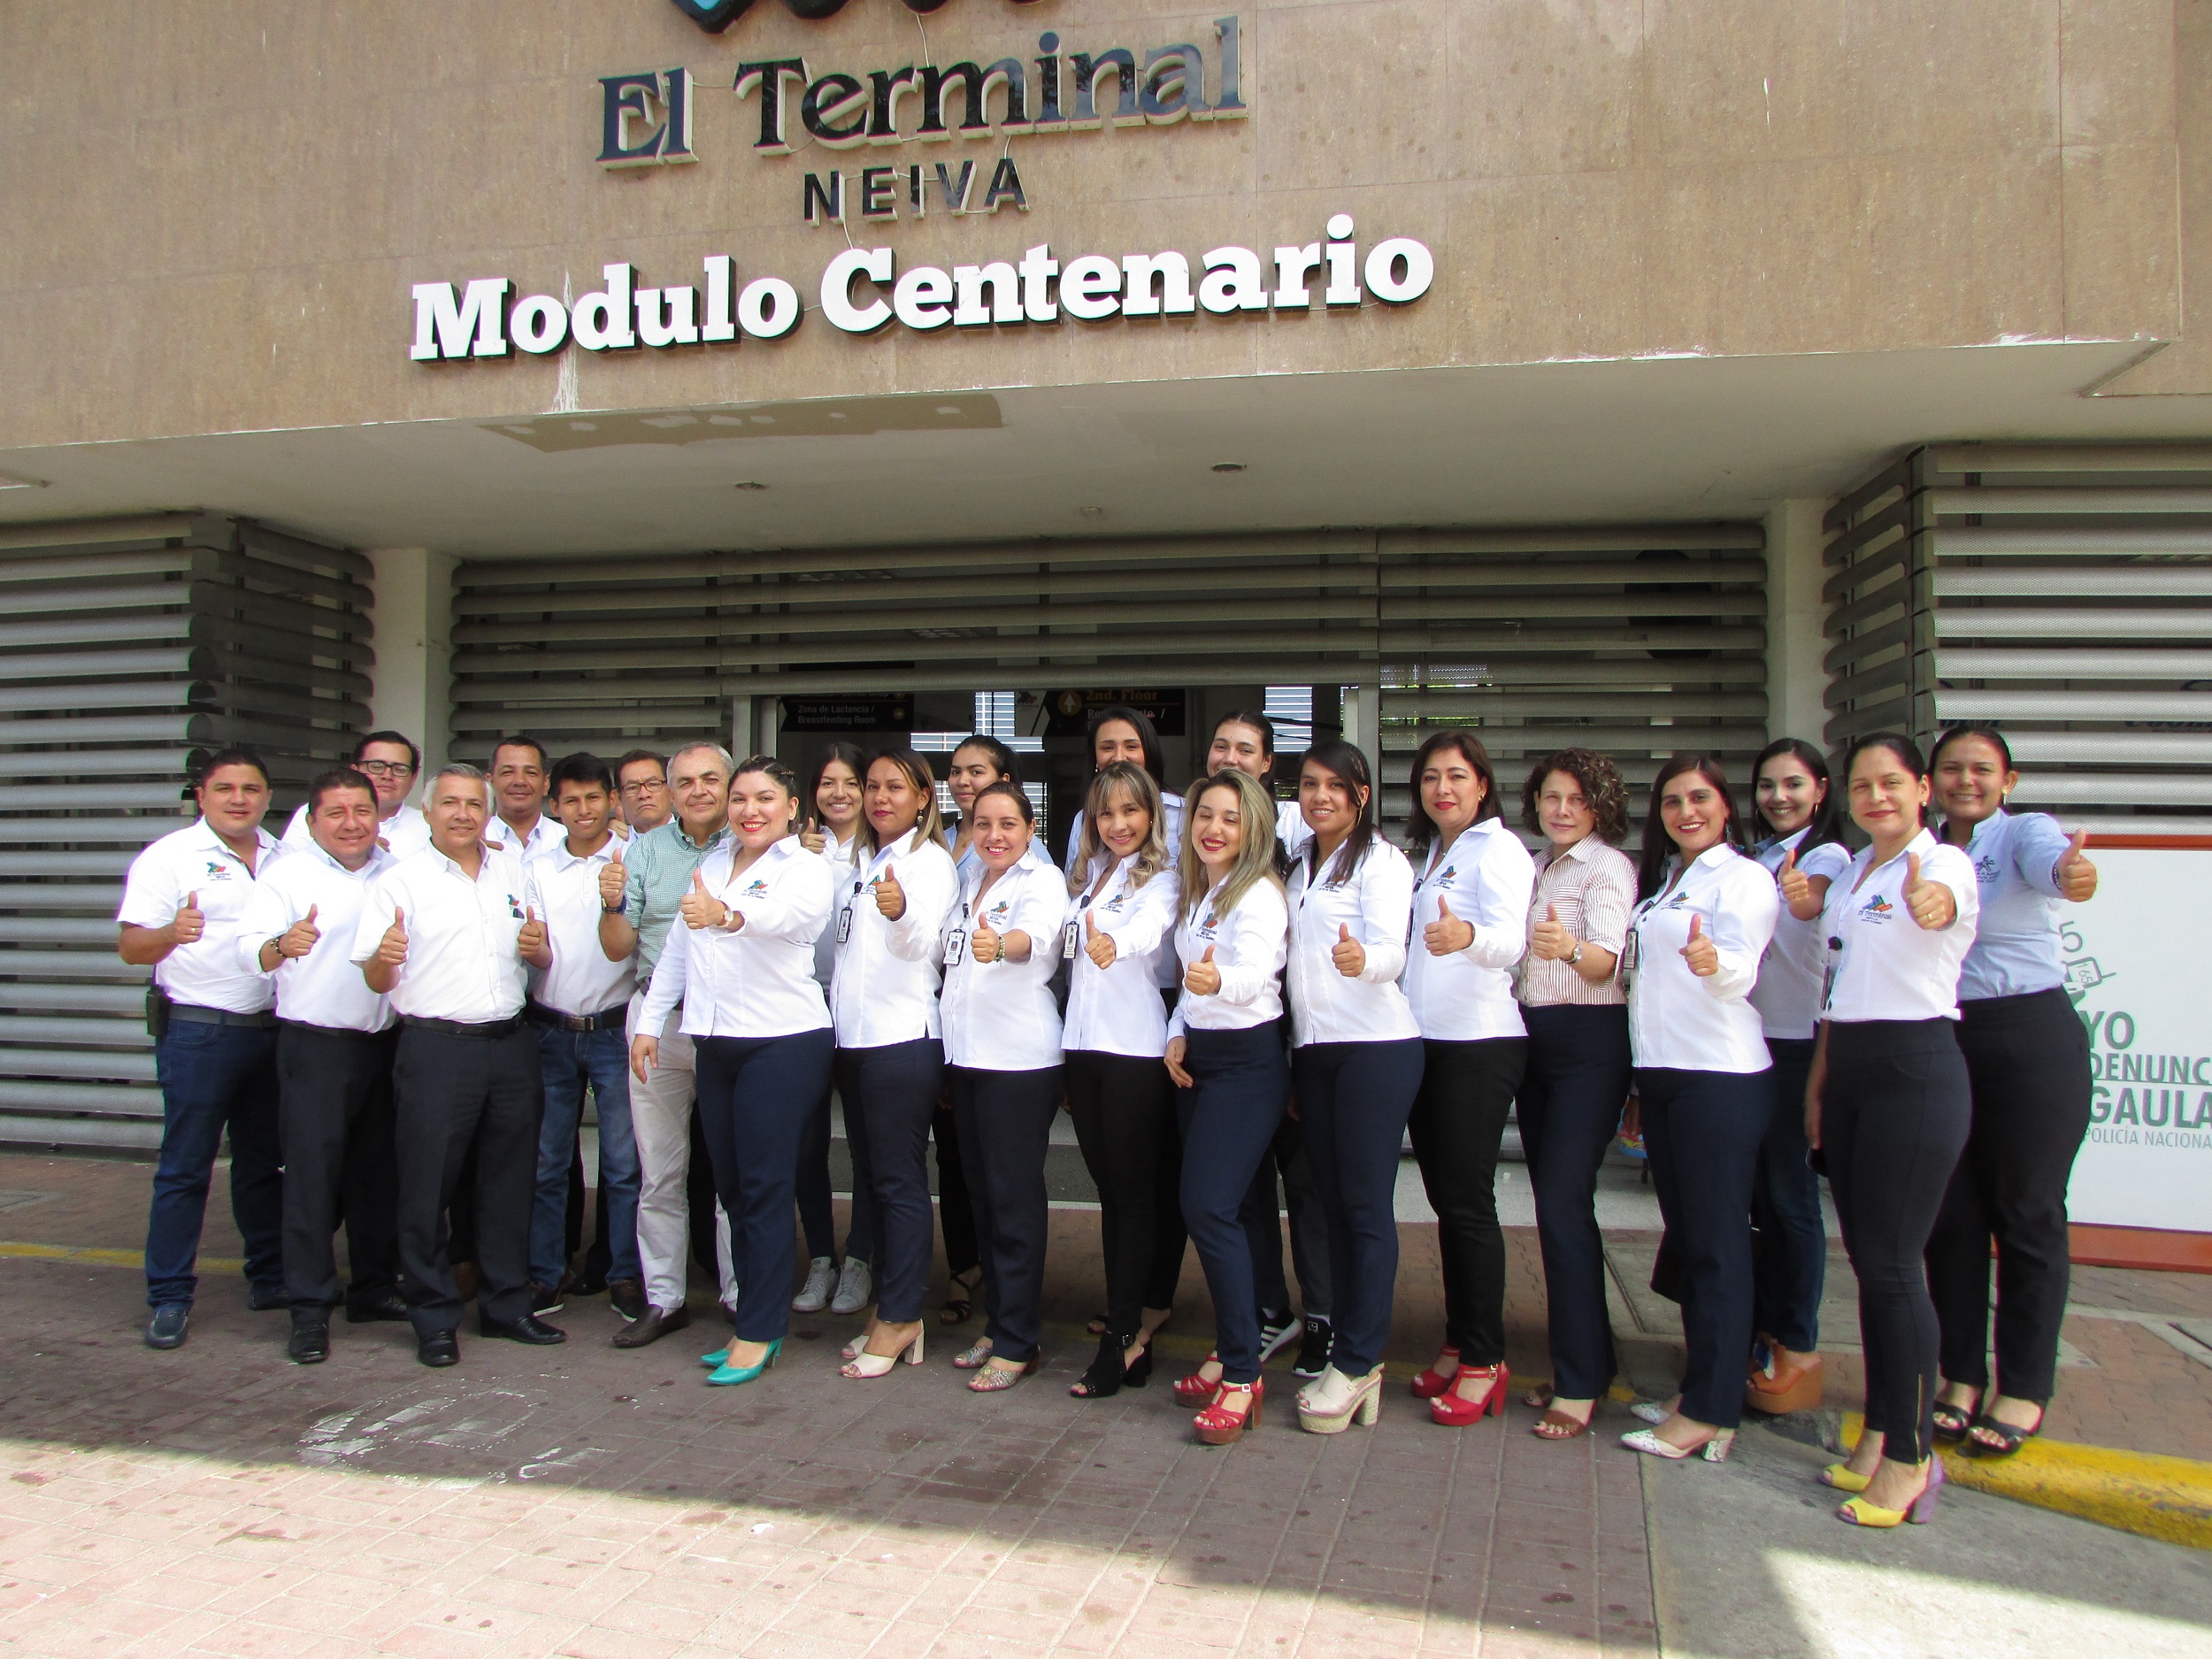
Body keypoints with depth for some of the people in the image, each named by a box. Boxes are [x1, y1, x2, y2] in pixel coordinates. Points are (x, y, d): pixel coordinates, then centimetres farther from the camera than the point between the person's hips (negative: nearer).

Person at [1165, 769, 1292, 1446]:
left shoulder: (1259, 894, -14)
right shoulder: (1193, 892, 11)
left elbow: (1255, 973, -31)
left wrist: (1218, 980, -53)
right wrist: (1178, 1032, 4)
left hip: (1247, 1060, -8)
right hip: (1198, 1056, 8)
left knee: (1209, 1207, -15)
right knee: (1226, 1210, 10)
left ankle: (1243, 1375, -8)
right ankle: (1231, 1350, 21)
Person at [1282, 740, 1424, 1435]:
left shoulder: (1381, 861, -4)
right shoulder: (1299, 869, 18)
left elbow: (1391, 949, -17)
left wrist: (1363, 959, -41)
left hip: (1375, 1046, -7)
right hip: (1312, 1048, 7)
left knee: (1366, 1205, -4)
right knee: (1333, 1203, 8)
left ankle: (1358, 1363, 2)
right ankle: (1355, 1356, 16)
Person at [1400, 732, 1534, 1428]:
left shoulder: (1498, 849, -8)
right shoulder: (1425, 854, 16)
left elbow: (1510, 938, -26)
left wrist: (1467, 938, -46)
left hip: (1480, 1041, -8)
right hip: (1423, 1040, 8)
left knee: (1467, 1200, -5)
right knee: (1444, 1197, 12)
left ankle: (1485, 1359, 4)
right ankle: (1458, 1344, 22)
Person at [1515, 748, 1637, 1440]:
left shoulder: (1609, 866, -7)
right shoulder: (1534, 867, 15)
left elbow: (1606, 961, -22)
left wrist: (1570, 948, -40)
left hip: (1589, 1041, -8)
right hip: (1534, 1039, 8)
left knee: (1563, 1202, -11)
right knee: (1555, 1201, 10)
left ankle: (1579, 1383, -4)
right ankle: (1584, 1358, 21)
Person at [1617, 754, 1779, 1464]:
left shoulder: (1743, 877, -7)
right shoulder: (1658, 880, 18)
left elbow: (1741, 967, -25)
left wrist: (1715, 961, -44)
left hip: (1721, 1076, -8)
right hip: (1658, 1072, 8)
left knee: (1716, 1241, -5)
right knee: (1684, 1234, 13)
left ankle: (1711, 1413, 0)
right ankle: (1700, 1386, 23)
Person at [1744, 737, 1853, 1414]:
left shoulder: (1826, 856, -7)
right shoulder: (1752, 859, 15)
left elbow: (1812, 902, -31)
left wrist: (1801, 898, -53)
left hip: (1799, 1042, -6)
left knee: (1790, 1193, -1)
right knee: (1754, 1192, 12)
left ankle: (1797, 1344, 11)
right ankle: (1759, 1330, 24)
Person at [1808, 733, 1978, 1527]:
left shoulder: (1942, 861, -9)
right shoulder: (1850, 872, 14)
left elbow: (1940, 903, -35)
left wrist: (1931, 904, -58)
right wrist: (1817, 1080, 16)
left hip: (1916, 1068, -8)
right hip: (1848, 1068, 8)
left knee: (1892, 1263, -5)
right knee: (1866, 1258, 13)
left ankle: (1912, 1456, 8)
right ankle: (1881, 1433, 25)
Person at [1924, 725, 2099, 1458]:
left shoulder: (2025, 831, -6)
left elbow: (2050, 861, -31)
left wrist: (2073, 871, -53)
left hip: (2031, 1039, -4)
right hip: (1941, 1042, 5)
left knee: (2029, 1214, 4)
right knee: (1951, 1213, 9)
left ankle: (2024, 1390, 17)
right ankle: (1961, 1376, 22)